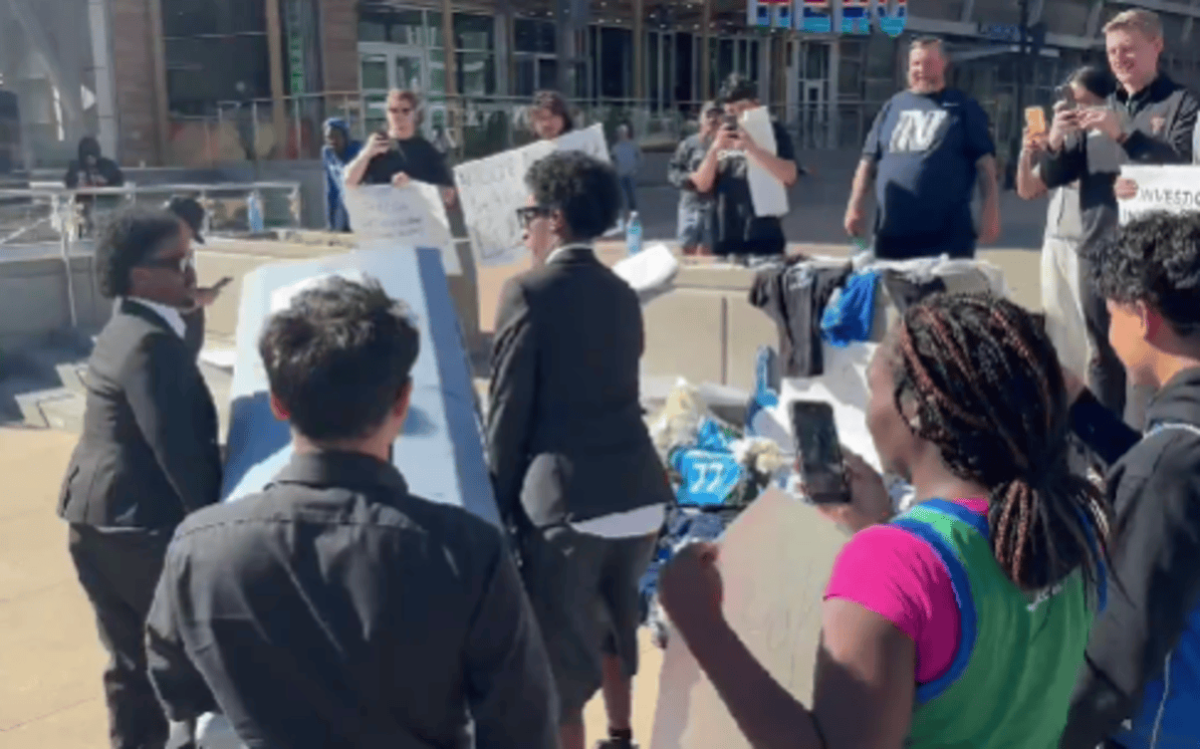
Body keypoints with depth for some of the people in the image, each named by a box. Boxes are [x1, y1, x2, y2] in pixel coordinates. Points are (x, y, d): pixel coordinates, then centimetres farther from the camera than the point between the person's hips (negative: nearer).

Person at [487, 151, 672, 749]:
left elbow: (508, 410, -8)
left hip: (566, 499, -8)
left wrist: (498, 503, 3)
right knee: (612, 629, 30)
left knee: (558, 661, 6)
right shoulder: (620, 294, 13)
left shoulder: (529, 292, -8)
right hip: (639, 494, 8)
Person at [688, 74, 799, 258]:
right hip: (725, 239, 3)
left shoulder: (773, 132, 4)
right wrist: (715, 149, -8)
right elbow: (702, 185, 8)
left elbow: (789, 176, -10)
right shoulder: (722, 137, 15)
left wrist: (752, 148, -19)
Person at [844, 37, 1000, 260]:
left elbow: (984, 163, 0)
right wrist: (856, 206, 6)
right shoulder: (893, 106, 14)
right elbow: (868, 161, 15)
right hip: (892, 235, 3)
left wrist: (990, 211, -9)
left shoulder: (963, 107, 5)